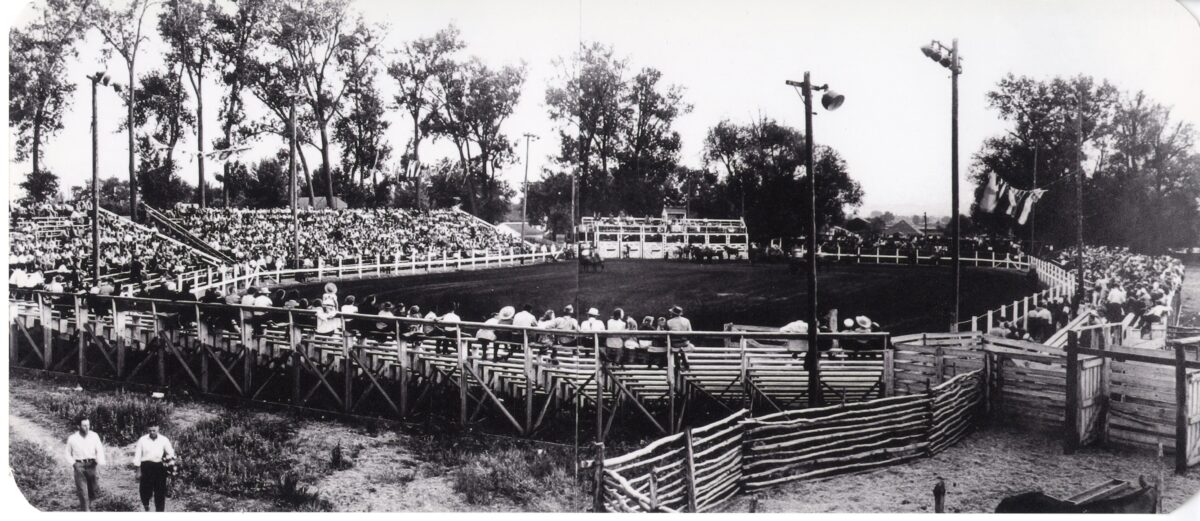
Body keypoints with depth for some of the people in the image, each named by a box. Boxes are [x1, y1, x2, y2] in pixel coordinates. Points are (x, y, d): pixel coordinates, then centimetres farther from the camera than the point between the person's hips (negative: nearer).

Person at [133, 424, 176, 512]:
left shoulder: (164, 440, 2)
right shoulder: (142, 440, 0)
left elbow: (171, 453, 6)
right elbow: (137, 455, 3)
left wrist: (169, 457, -18)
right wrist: (138, 470, 0)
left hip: (159, 466, 1)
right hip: (146, 466, -1)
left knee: (160, 491, 1)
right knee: (146, 490, 0)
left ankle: (159, 511, 12)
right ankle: (146, 505, 33)